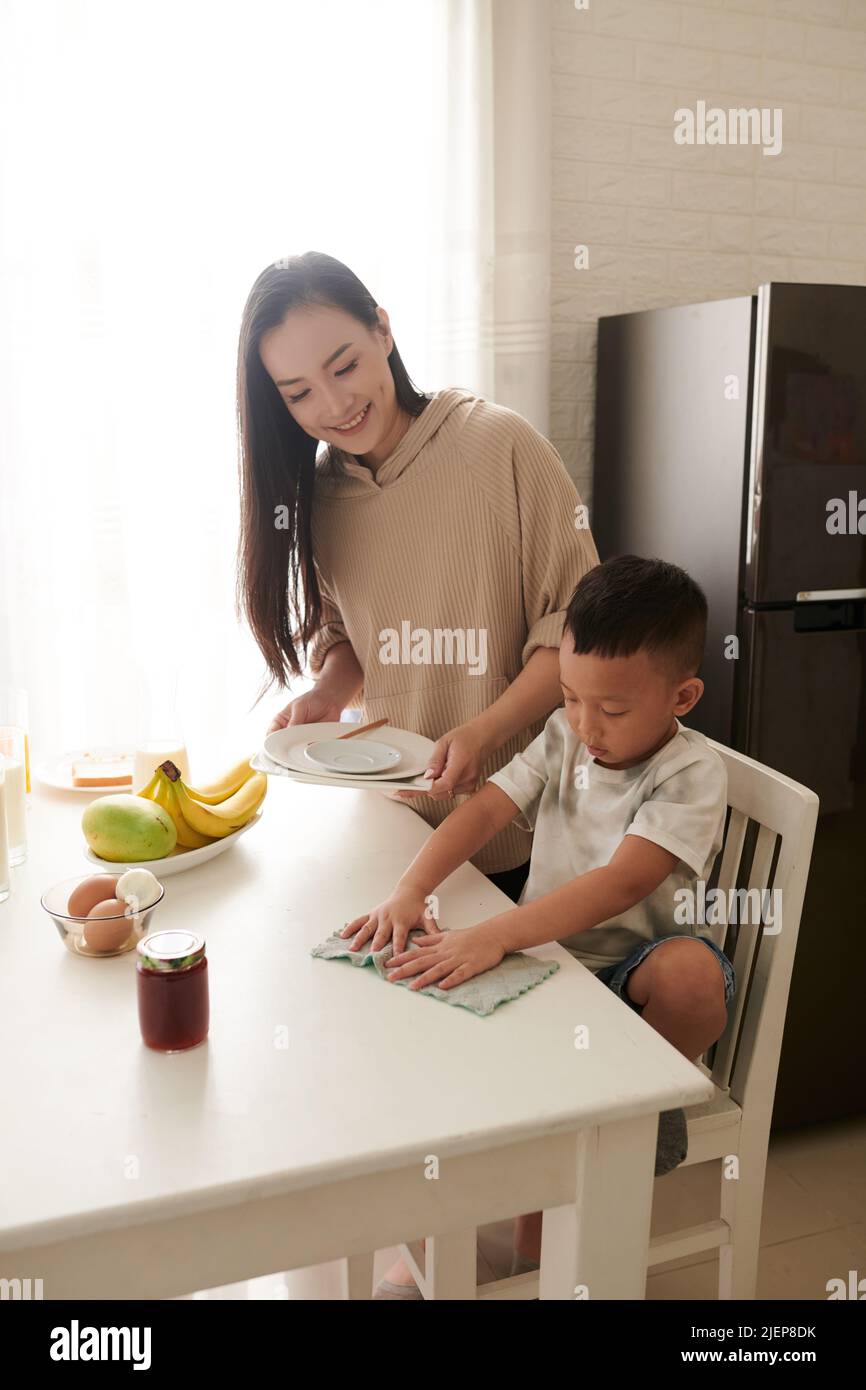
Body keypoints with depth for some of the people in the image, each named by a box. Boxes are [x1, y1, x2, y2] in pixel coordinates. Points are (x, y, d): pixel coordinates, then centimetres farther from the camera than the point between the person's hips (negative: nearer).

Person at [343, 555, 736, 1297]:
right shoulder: (563, 737, 1)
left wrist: (491, 937, -41)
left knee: (692, 971, -36)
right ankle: (535, 1251, 5)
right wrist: (410, 891, -25)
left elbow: (624, 881, -31)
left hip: (627, 966, -4)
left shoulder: (691, 772, -17)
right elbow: (486, 807, -7)